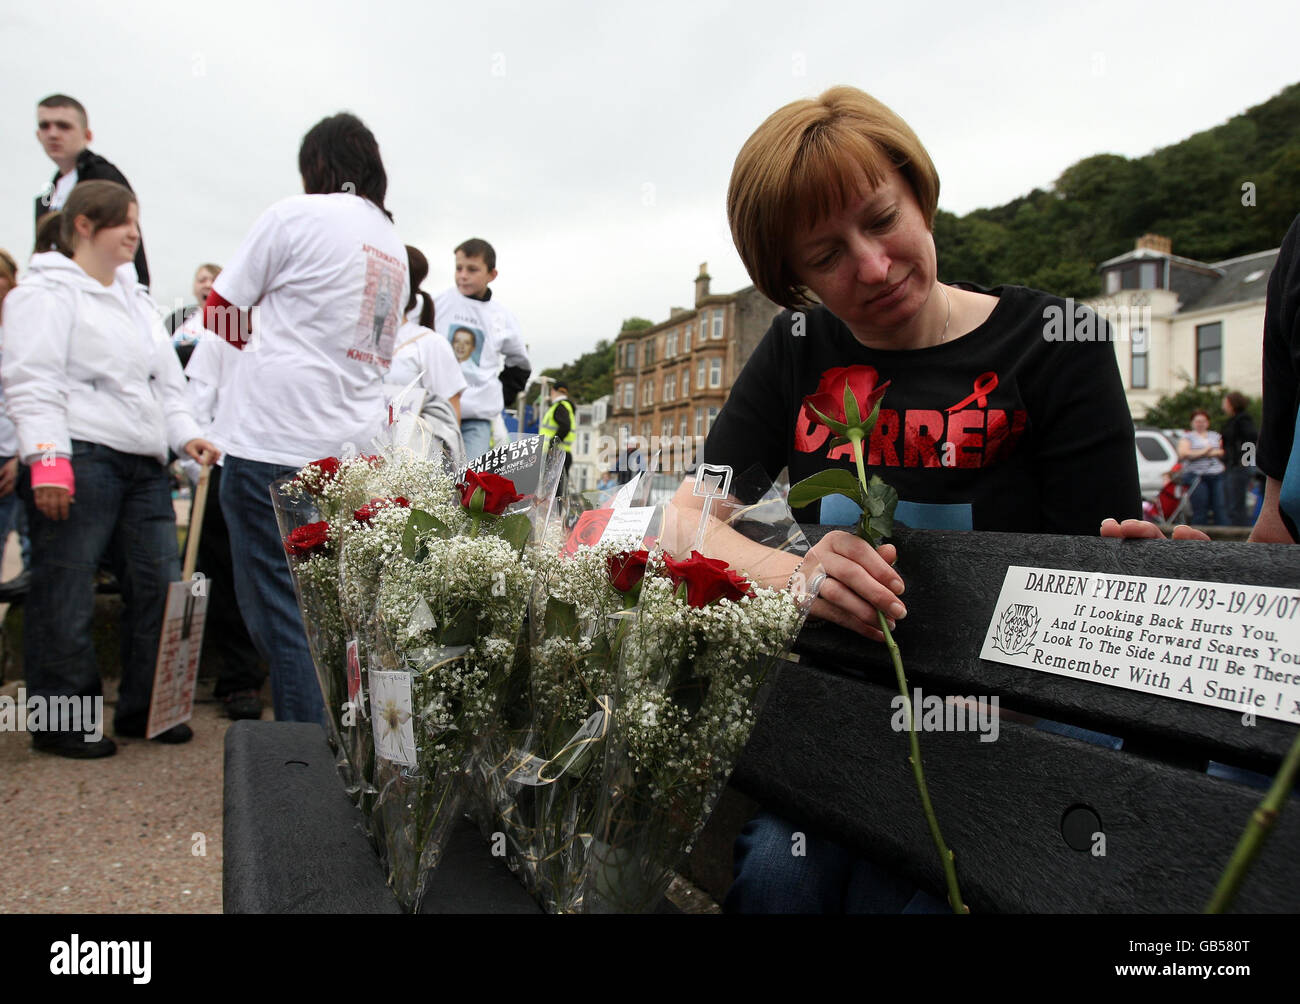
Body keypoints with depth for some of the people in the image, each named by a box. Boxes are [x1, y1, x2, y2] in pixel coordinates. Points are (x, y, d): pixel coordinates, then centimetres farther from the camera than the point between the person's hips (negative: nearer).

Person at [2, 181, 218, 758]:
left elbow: (165, 380, 25)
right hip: (79, 460, -8)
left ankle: (143, 708, 18)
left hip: (142, 464, 8)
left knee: (160, 585, 6)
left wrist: (185, 435, 10)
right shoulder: (47, 292, 0)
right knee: (66, 598, -3)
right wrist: (47, 459, -20)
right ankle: (58, 721, 9)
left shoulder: (135, 299, 25)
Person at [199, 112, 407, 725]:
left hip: (275, 443, -7)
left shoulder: (296, 215, -2)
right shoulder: (393, 245, 19)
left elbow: (221, 312, 4)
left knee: (277, 605, -1)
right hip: (355, 448, 7)